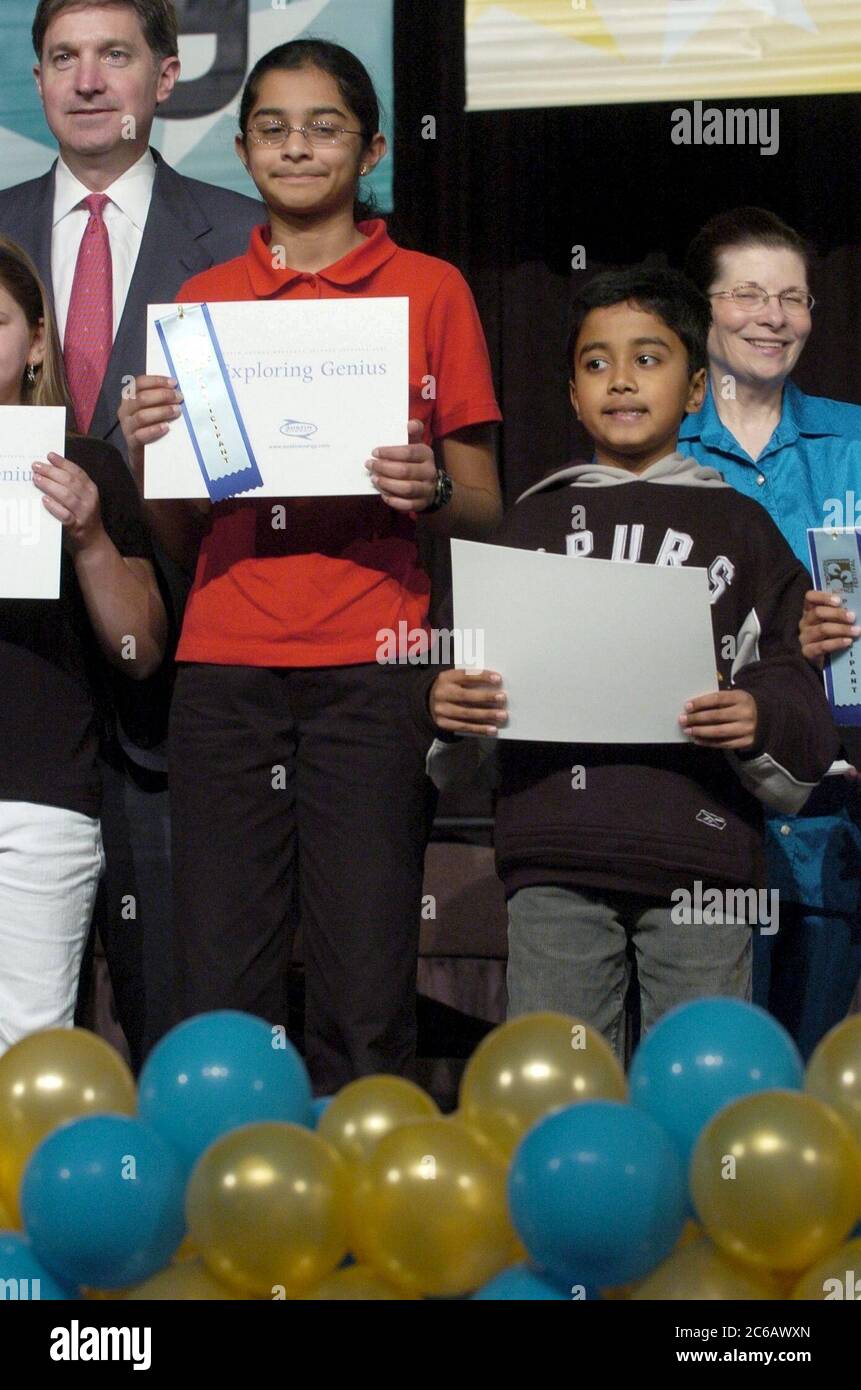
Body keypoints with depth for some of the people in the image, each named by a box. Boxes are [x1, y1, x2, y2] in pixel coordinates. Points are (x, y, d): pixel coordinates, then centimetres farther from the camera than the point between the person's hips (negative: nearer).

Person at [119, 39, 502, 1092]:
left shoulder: (430, 291, 9)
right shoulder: (203, 301, 15)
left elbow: (484, 511, 8)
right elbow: (178, 538, 16)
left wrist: (430, 490, -13)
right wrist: (147, 454, -4)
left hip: (371, 665, -2)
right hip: (226, 666, 2)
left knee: (366, 999, -6)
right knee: (218, 991, -2)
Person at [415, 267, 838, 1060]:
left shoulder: (737, 527, 13)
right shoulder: (533, 524, 18)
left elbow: (795, 688, 8)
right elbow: (467, 674, 16)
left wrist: (762, 719, -14)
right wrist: (441, 702, -6)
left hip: (699, 853, -1)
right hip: (555, 857, 2)